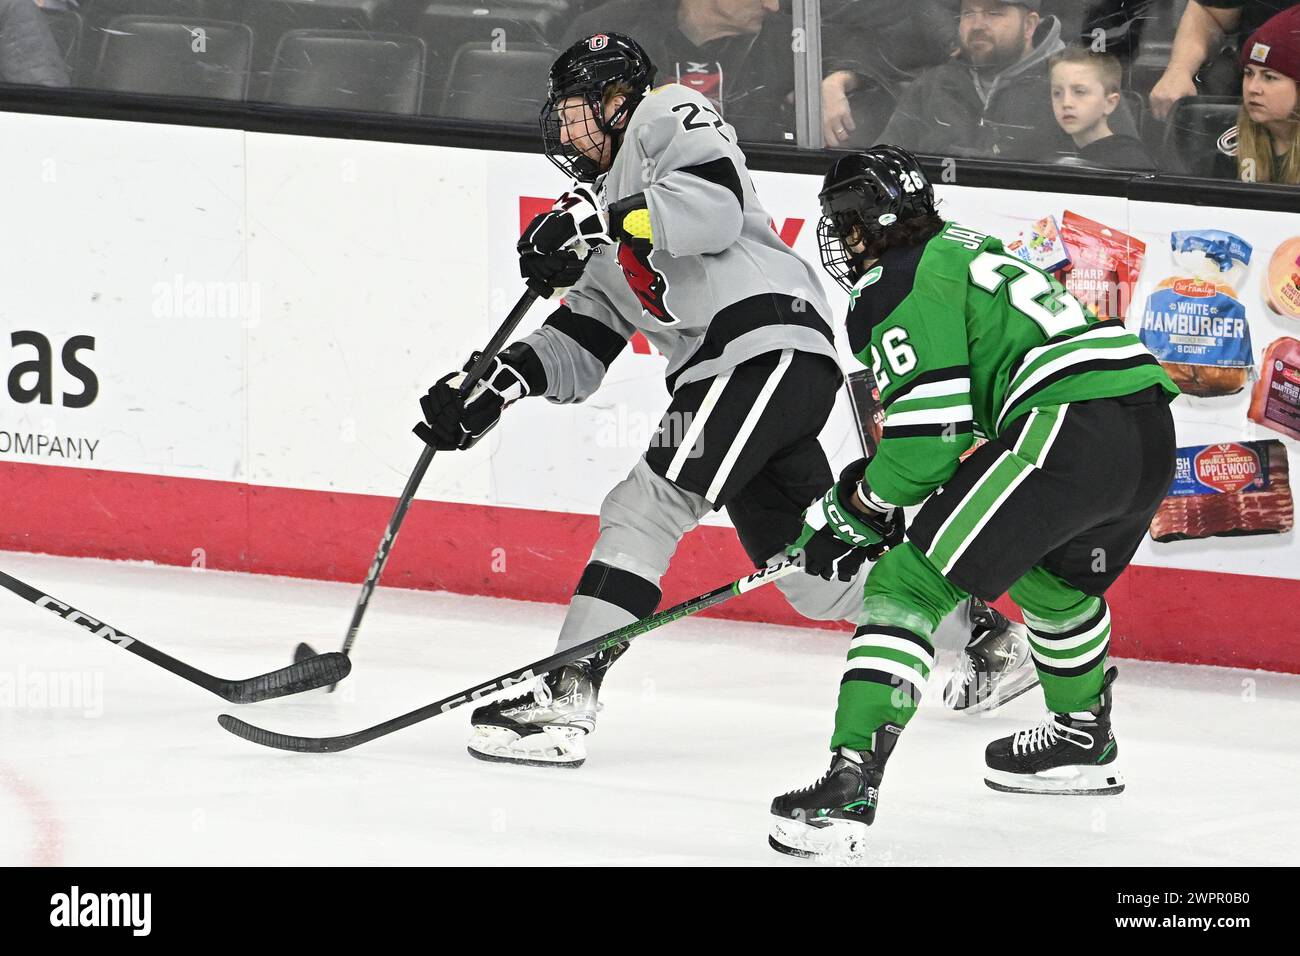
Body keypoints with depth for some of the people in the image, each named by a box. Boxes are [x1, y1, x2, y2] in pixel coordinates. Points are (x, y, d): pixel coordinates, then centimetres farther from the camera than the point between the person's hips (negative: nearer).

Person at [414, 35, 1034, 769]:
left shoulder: (669, 116, 4)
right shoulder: (613, 221, 29)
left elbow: (715, 204, -17)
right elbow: (580, 346, 22)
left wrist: (595, 218, -22)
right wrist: (493, 392, 7)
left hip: (770, 343, -10)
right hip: (727, 375, 10)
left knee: (649, 508, -19)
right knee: (815, 574, 16)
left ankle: (565, 698, -27)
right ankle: (986, 637, 32)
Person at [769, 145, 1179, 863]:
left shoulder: (897, 287, 0)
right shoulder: (964, 251, 29)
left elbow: (930, 432, -7)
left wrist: (862, 504, 9)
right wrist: (879, 497, 30)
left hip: (1071, 428, -9)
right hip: (1152, 429, 9)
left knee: (908, 584, -8)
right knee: (1053, 579, 37)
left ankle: (850, 784, -21)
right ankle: (1082, 738, 55)